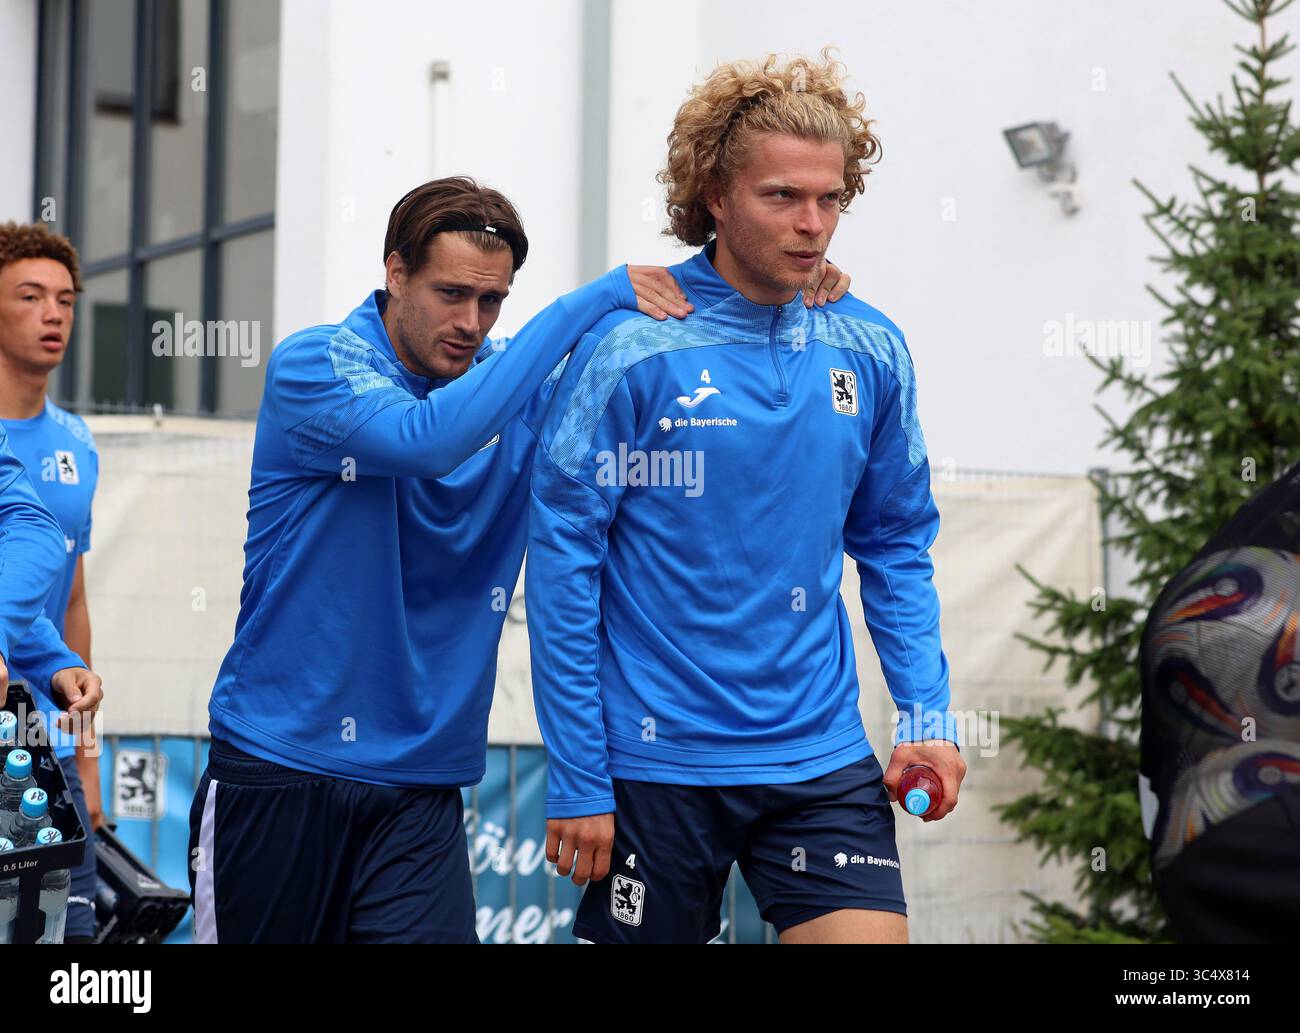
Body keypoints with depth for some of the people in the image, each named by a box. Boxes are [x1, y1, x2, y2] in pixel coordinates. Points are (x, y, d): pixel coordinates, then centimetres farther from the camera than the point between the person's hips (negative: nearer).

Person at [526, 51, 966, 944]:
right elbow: (562, 559, -8)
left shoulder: (871, 351, 3)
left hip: (824, 763, 3)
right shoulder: (632, 348, -10)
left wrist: (928, 712, 1)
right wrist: (575, 780, -10)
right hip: (655, 762, -3)